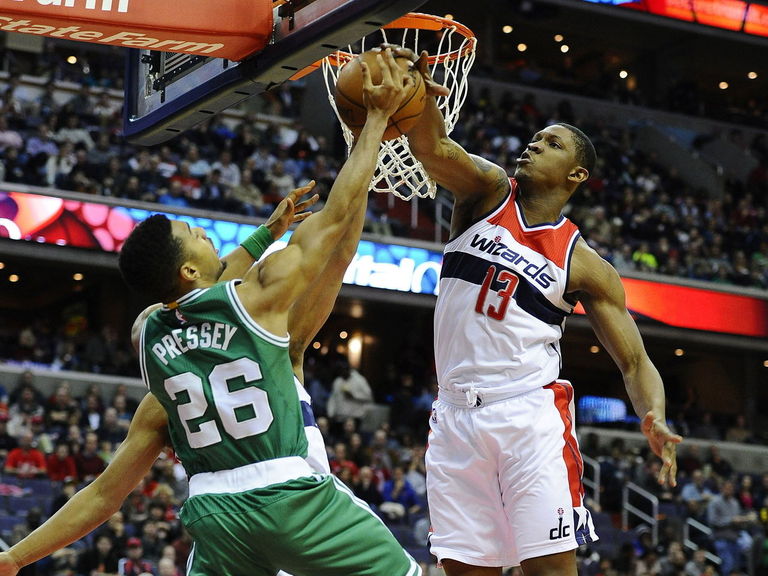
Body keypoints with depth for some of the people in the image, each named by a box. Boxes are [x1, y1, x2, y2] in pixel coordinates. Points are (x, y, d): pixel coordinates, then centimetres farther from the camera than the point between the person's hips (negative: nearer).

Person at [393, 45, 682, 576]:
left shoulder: (585, 266, 4)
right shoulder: (489, 191, 8)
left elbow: (635, 362, 3)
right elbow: (434, 147, -13)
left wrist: (655, 419, -19)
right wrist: (419, 90, -36)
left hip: (530, 412, -2)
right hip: (456, 414, 3)